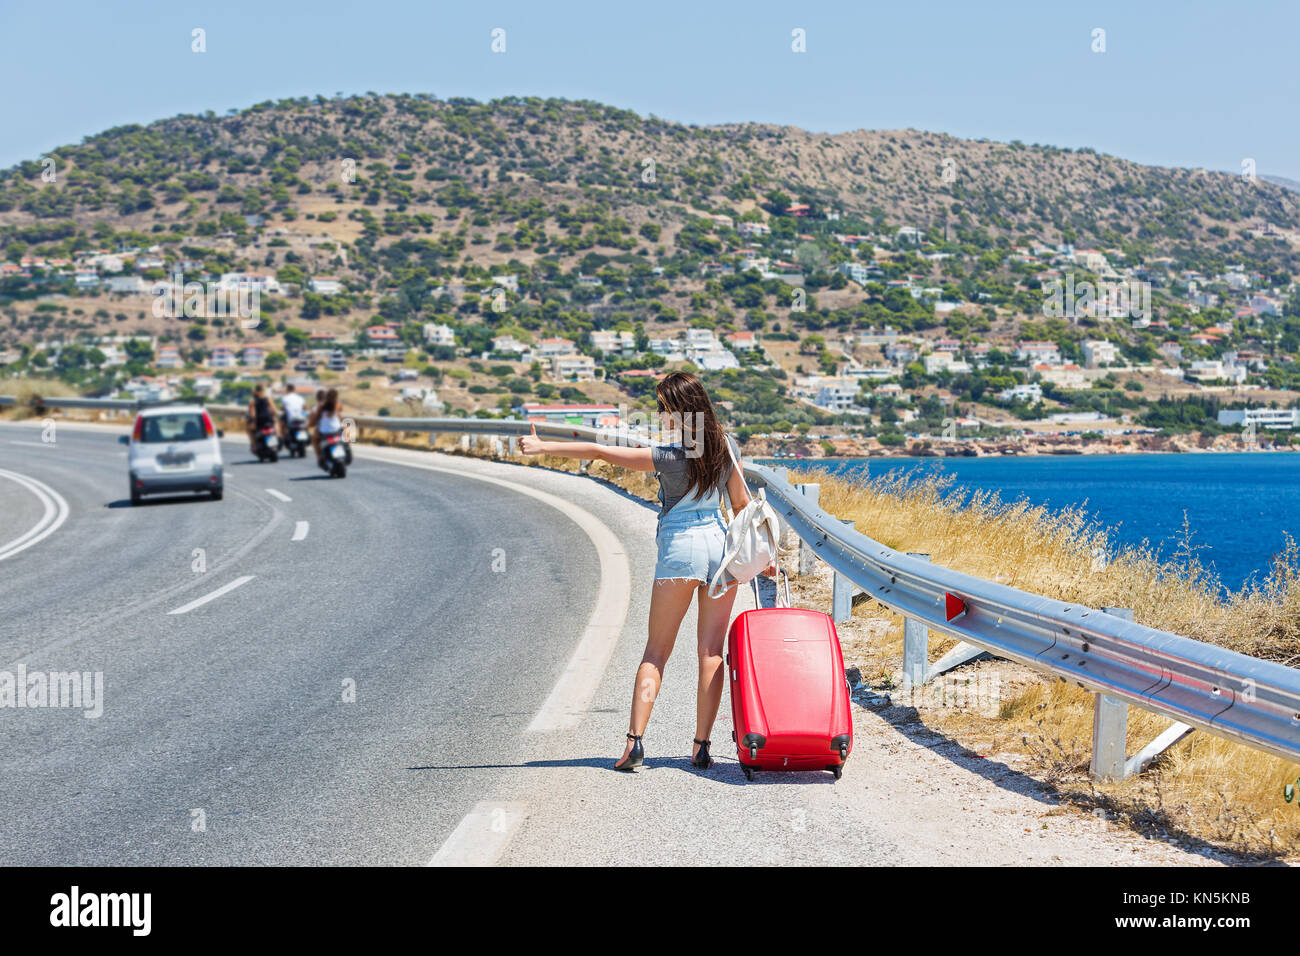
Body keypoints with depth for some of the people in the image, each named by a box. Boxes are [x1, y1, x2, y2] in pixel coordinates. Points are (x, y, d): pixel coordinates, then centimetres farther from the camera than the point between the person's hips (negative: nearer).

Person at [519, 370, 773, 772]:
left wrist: (543, 446, -12)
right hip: (721, 545, 4)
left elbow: (601, 452, -15)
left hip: (680, 548, -4)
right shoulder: (727, 447, 2)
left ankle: (635, 741, -5)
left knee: (656, 651, 3)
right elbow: (741, 502, 9)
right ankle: (701, 747, 3)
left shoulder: (670, 457, -13)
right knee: (711, 652, 5)